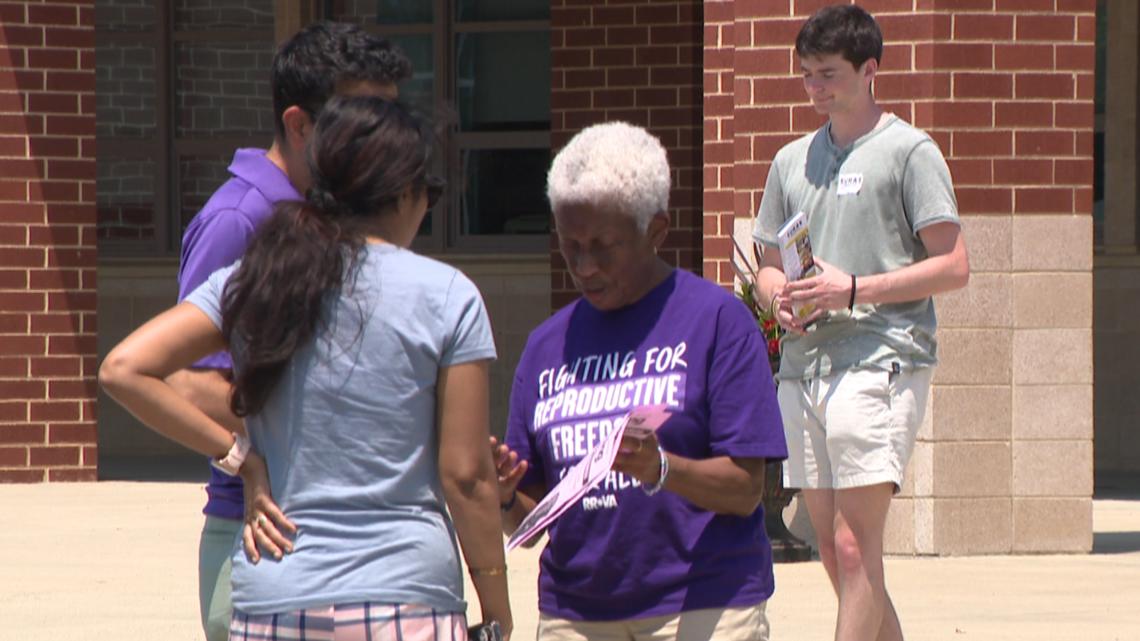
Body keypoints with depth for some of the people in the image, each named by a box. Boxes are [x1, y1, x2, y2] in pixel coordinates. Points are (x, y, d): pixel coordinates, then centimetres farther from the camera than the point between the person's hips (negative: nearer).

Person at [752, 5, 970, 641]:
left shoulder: (910, 151, -1)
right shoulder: (792, 160, 18)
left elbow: (954, 266, -6)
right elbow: (770, 263, 24)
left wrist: (854, 289, -15)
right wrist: (780, 296, 0)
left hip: (881, 361, -7)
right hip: (803, 362, 7)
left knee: (854, 547, -13)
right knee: (835, 552, 7)